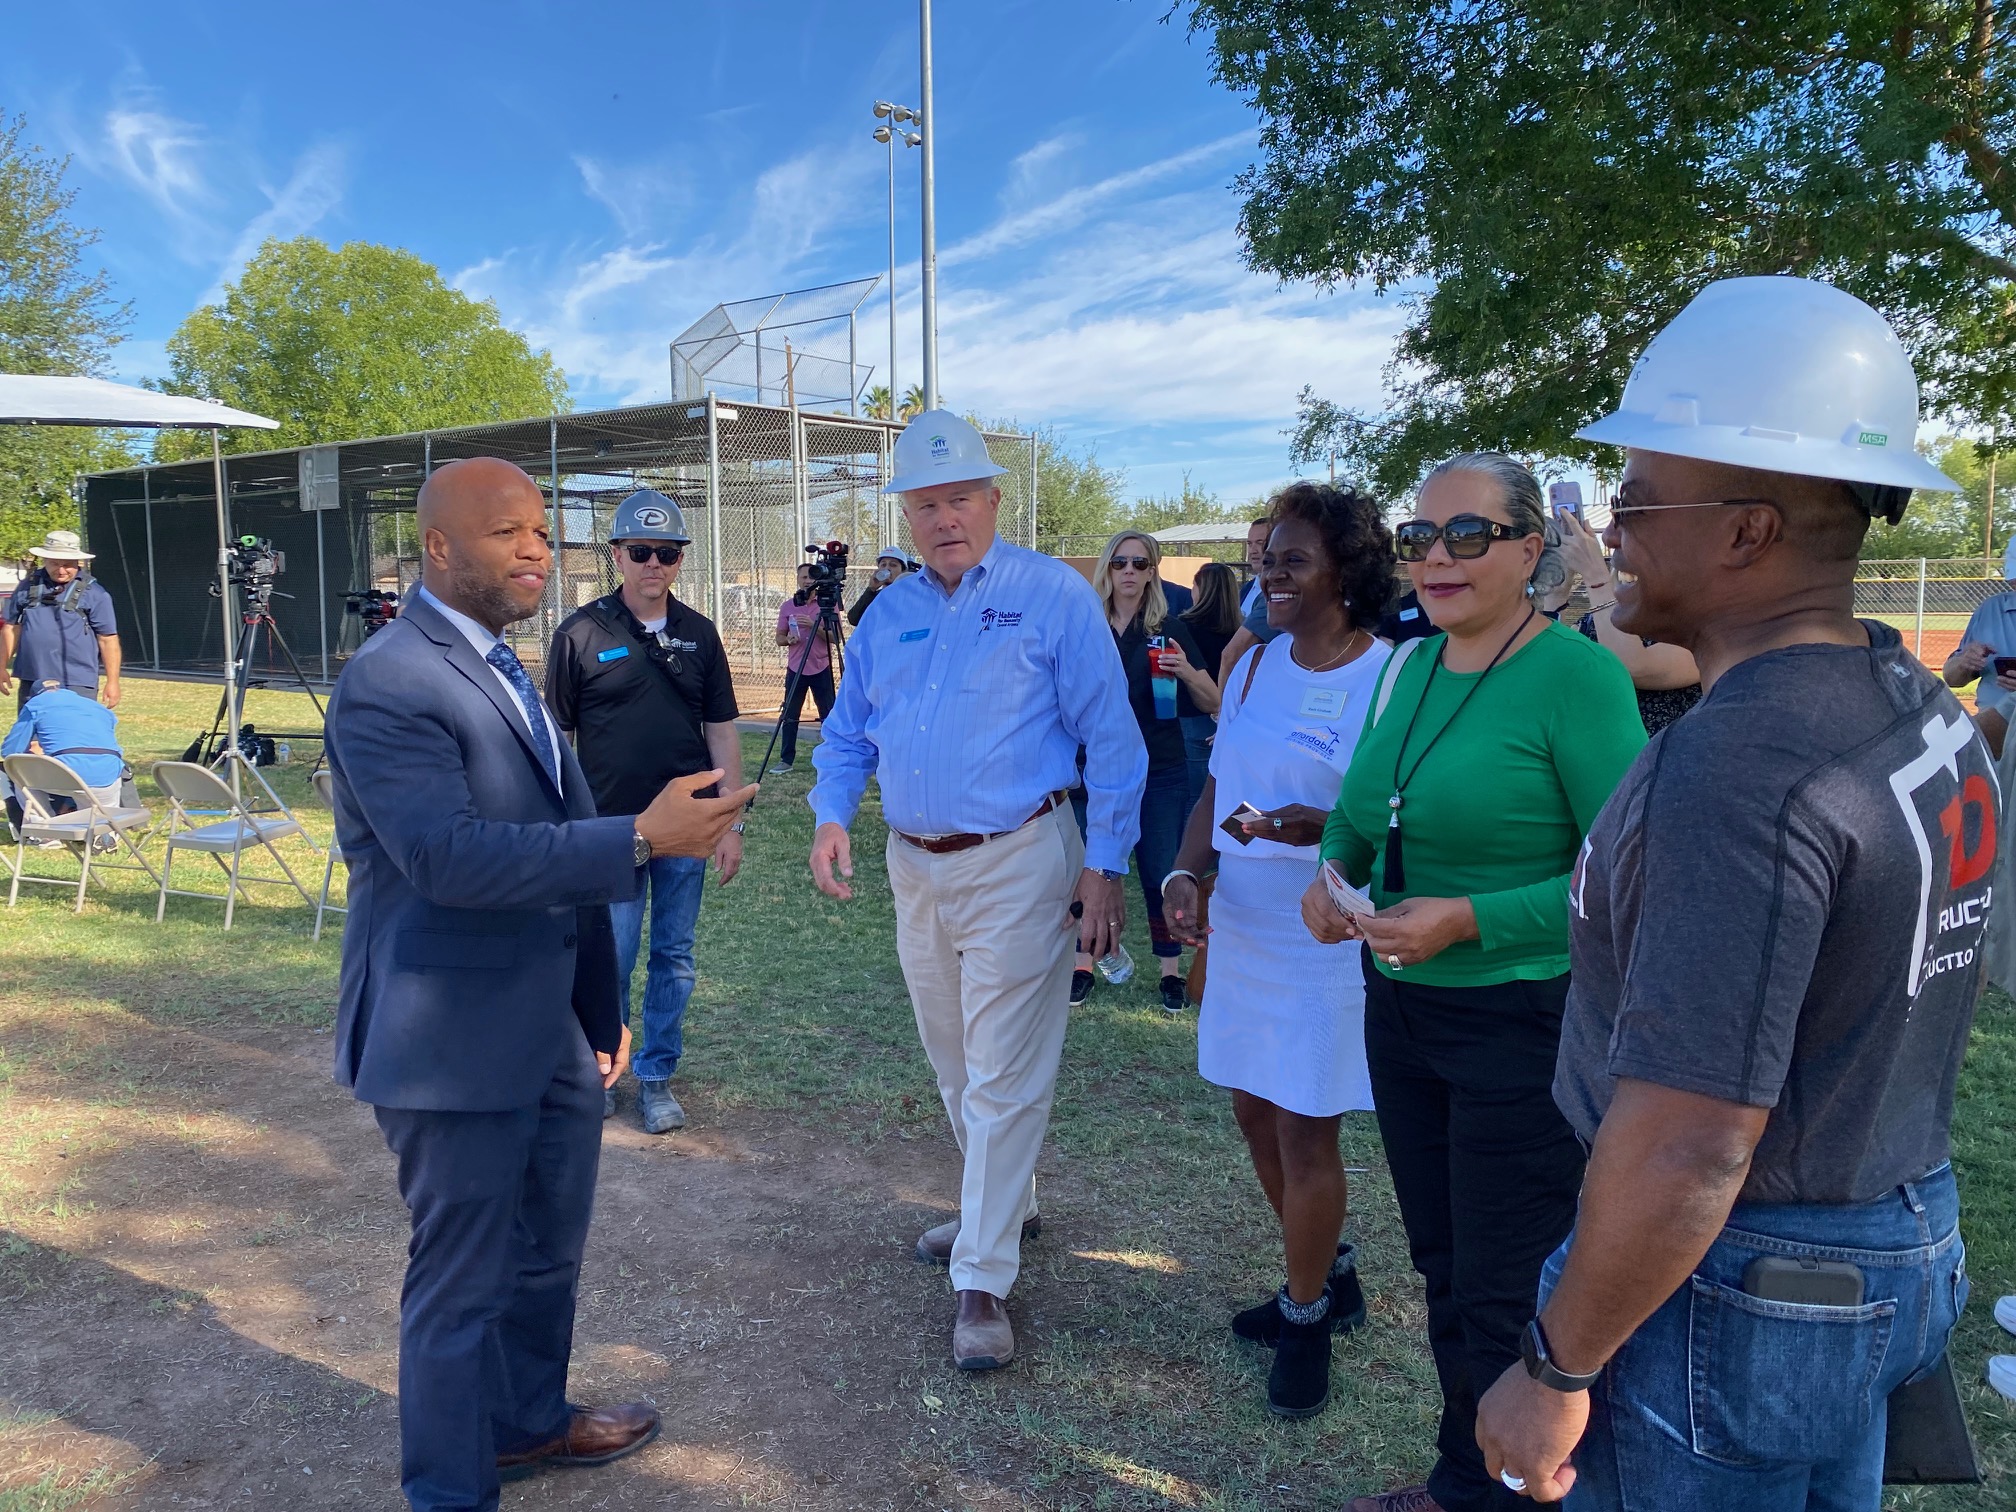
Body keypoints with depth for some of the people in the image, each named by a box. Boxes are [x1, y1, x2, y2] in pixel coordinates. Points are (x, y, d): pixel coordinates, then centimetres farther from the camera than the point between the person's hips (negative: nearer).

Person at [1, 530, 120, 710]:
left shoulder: (93, 593, -2)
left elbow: (108, 639, -3)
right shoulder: (27, 587, 9)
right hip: (32, 683, 4)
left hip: (77, 684, -4)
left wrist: (112, 682, -6)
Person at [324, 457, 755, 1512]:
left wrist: (599, 1010, 17)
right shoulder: (387, 683, -18)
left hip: (552, 1030, 9)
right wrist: (641, 837, -33)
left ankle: (529, 1420, 46)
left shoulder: (505, 672, 11)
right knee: (462, 1280, 8)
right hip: (453, 1045, -9)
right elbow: (448, 857, -29)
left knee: (548, 1252, 24)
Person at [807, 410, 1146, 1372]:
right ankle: (1002, 1207, 41)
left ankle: (982, 1280, 9)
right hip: (915, 868, 7)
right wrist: (832, 815, -3)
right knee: (955, 1067, 20)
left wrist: (1105, 865, -14)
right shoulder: (888, 615, 9)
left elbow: (1110, 735, -10)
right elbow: (848, 732, 16)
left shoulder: (1053, 596, -8)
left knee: (1004, 1080, -2)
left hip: (1017, 866, -6)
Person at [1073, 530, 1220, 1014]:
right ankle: (1082, 964, 19)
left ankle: (1171, 972, 14)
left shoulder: (1170, 629, -1)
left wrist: (1186, 672, -19)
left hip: (1161, 773, -1)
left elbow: (1213, 704, -1)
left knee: (1162, 874, 2)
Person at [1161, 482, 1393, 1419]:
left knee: (1304, 1129, 4)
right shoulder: (1255, 664, 6)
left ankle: (1306, 1318, 28)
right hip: (1242, 929, 7)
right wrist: (1185, 874, -6)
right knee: (1256, 1115, 16)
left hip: (1330, 939, -7)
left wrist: (1324, 829, -29)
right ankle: (1330, 1277, 41)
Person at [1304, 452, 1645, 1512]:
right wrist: (1334, 872, -3)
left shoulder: (1577, 676, -17)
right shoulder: (1409, 664, 4)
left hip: (1524, 1025, -7)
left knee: (1501, 1305, 9)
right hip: (1399, 1006, 7)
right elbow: (1361, 809, 17)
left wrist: (1470, 921, -24)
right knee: (1441, 1268, 22)